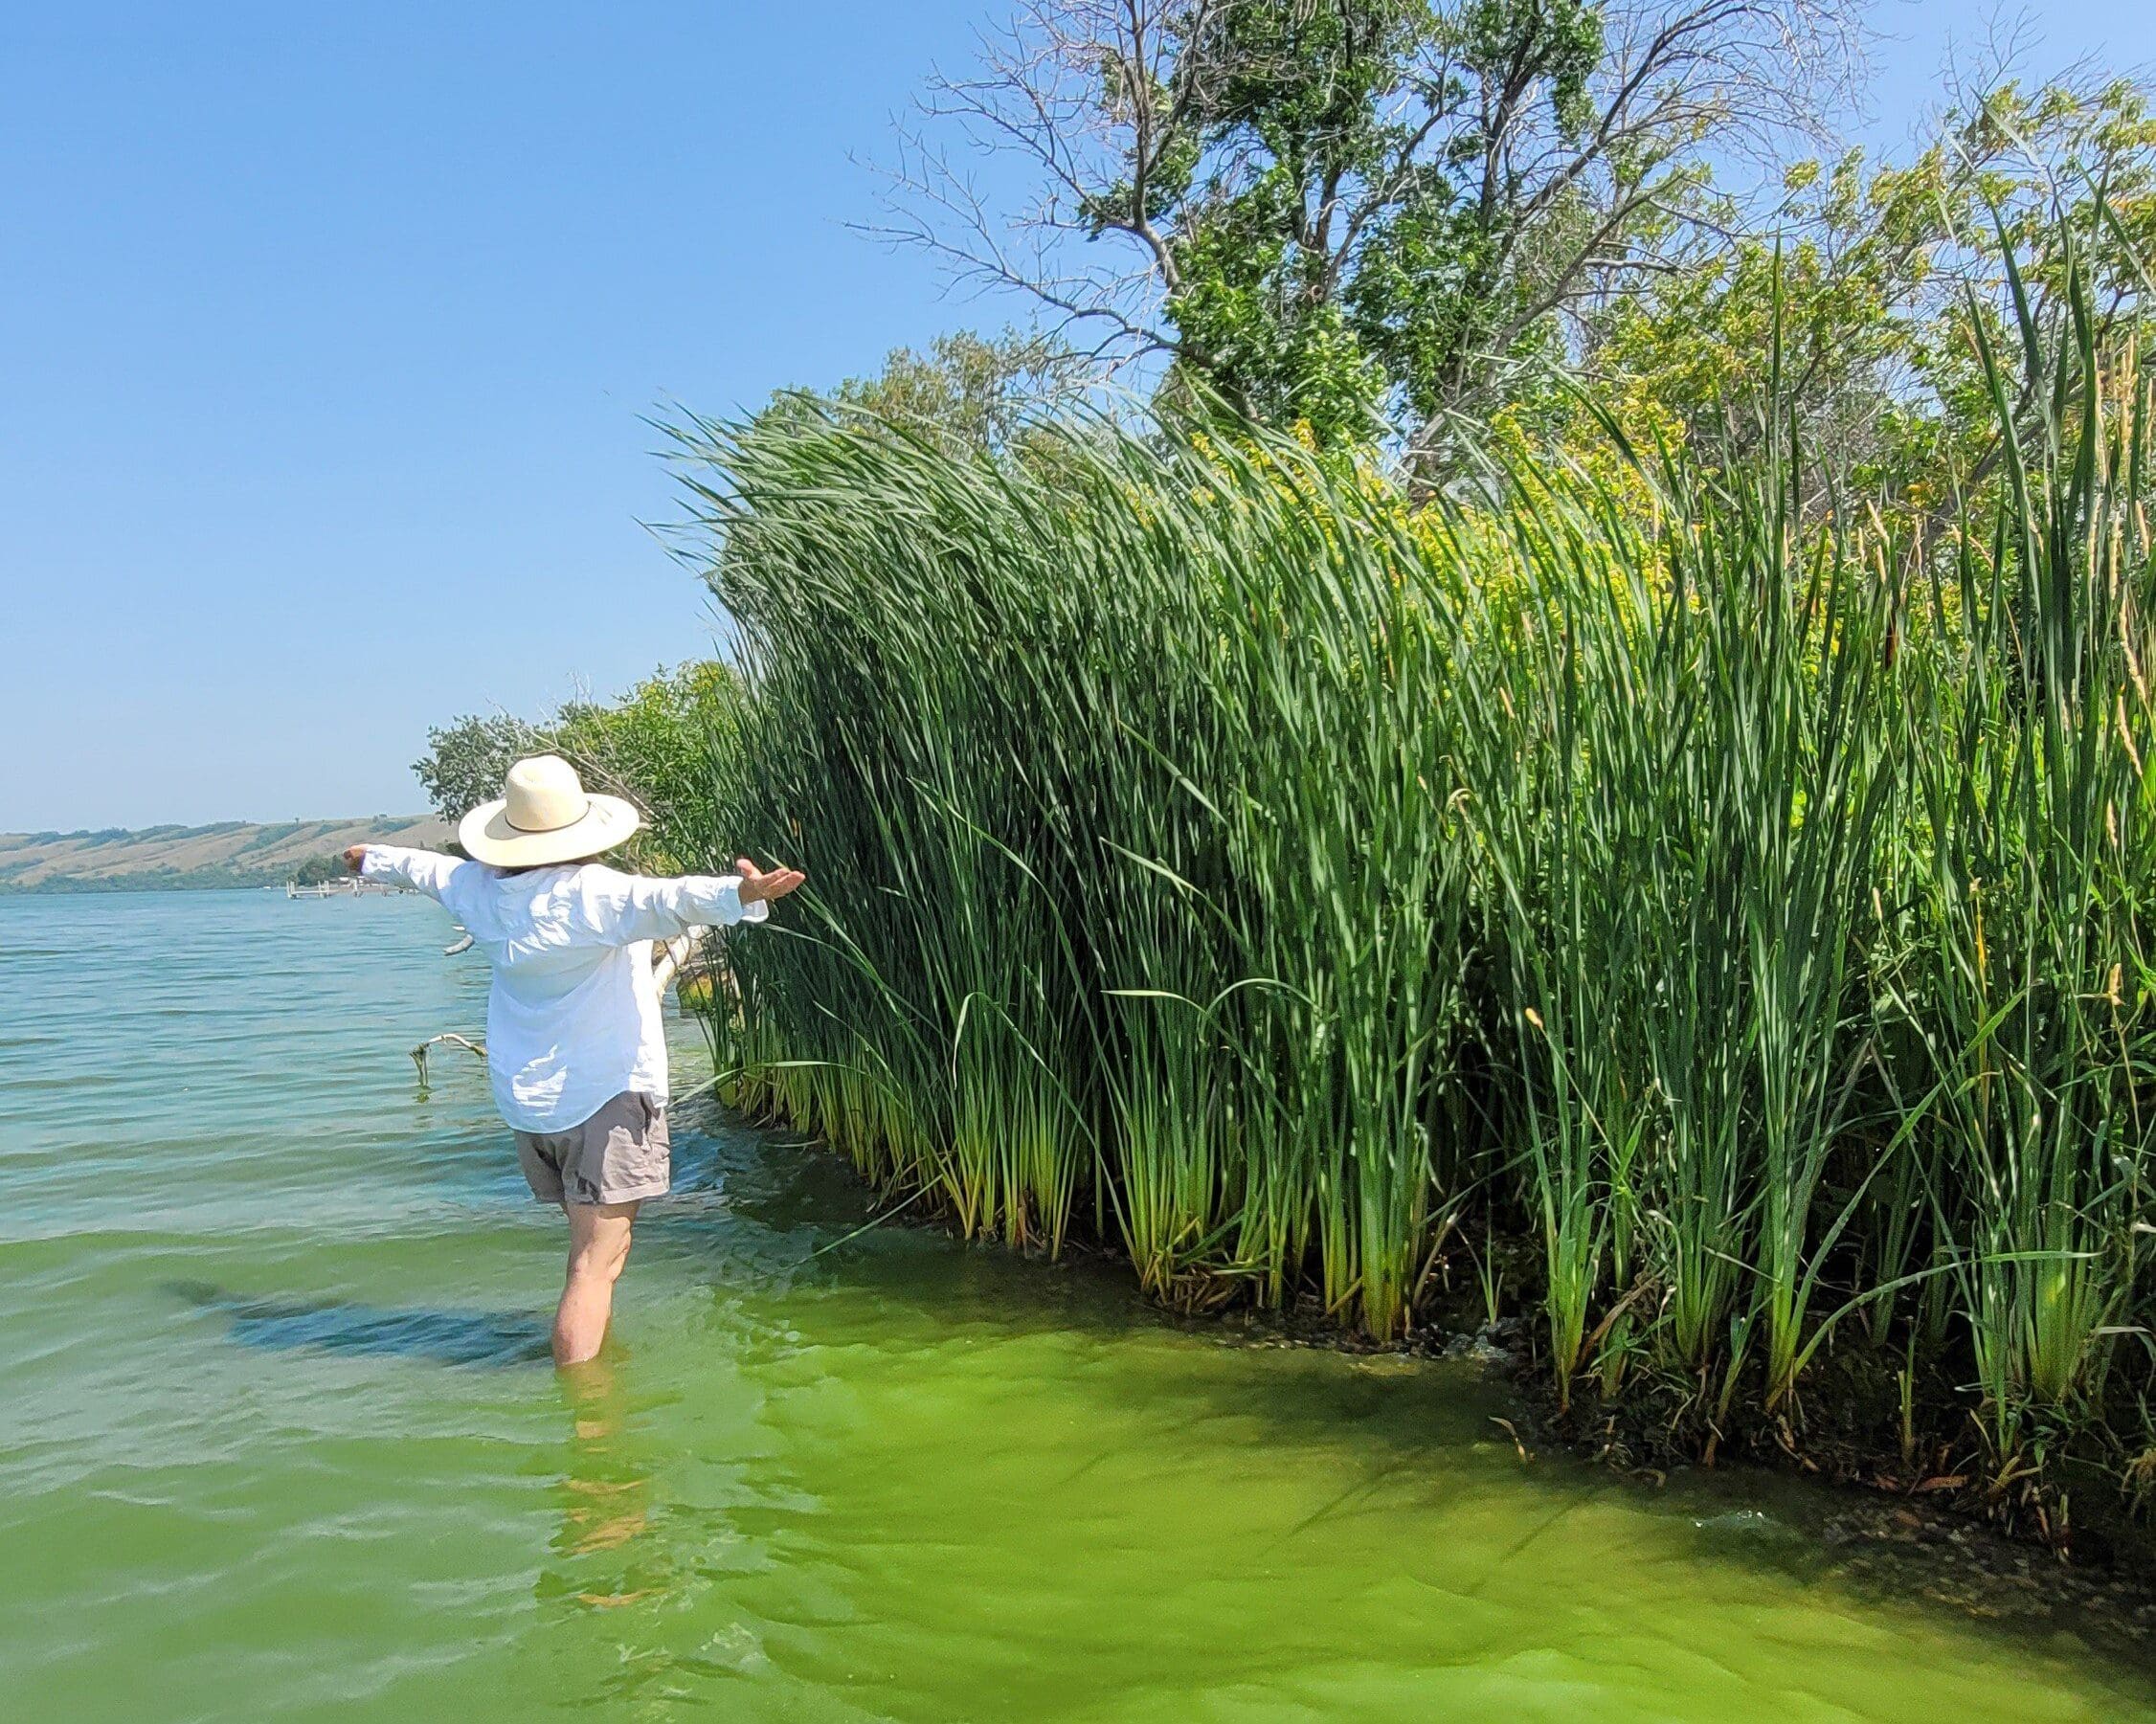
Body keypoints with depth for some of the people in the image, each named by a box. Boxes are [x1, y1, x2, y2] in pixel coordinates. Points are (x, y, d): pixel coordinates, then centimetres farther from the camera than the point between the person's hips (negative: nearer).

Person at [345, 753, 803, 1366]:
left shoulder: (478, 889, 6)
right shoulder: (592, 892, -16)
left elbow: (423, 867, 27)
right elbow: (663, 900, -36)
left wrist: (373, 858, 48)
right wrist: (738, 895, -52)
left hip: (525, 1103, 8)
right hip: (606, 1098, -8)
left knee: (594, 1246, 23)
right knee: (595, 1263, -8)